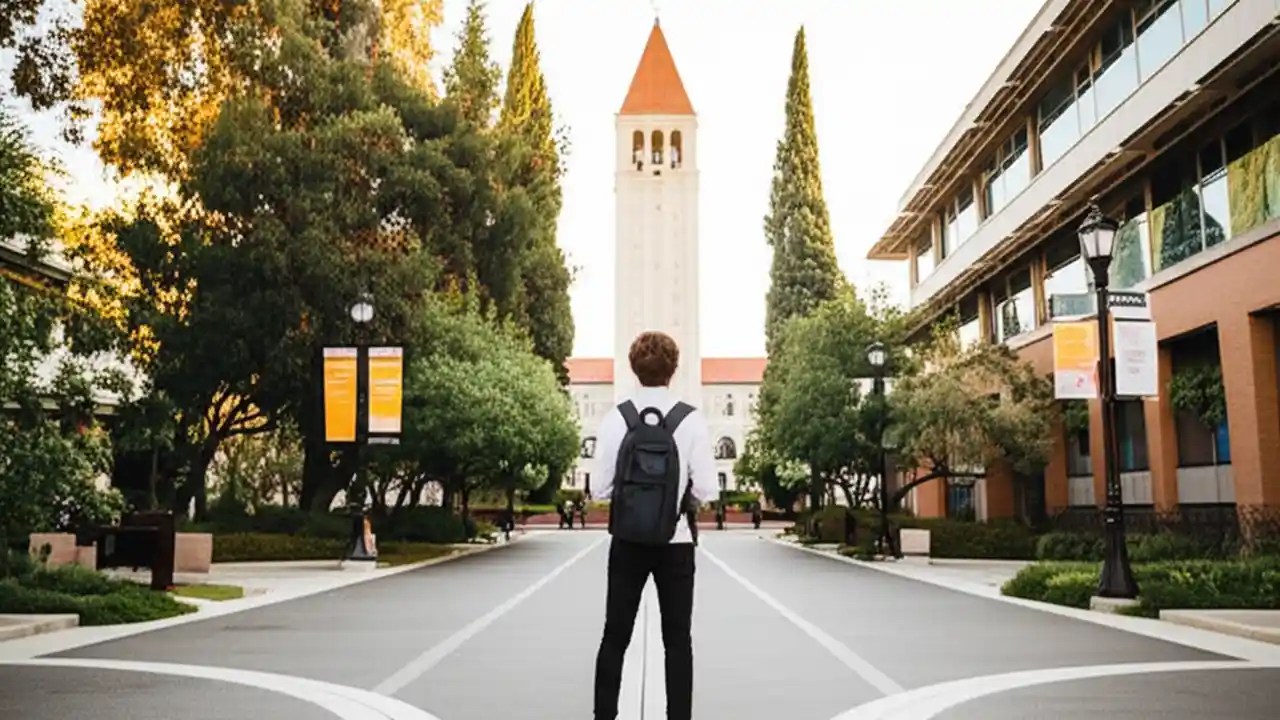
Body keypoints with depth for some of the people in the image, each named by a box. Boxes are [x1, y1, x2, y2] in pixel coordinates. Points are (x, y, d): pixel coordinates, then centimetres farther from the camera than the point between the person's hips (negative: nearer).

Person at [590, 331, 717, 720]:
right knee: (677, 639, 10)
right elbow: (706, 490, -10)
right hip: (675, 543, -1)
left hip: (627, 542, 1)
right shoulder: (691, 420, -11)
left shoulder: (616, 418, -8)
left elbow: (600, 489, -6)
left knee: (615, 636, 12)